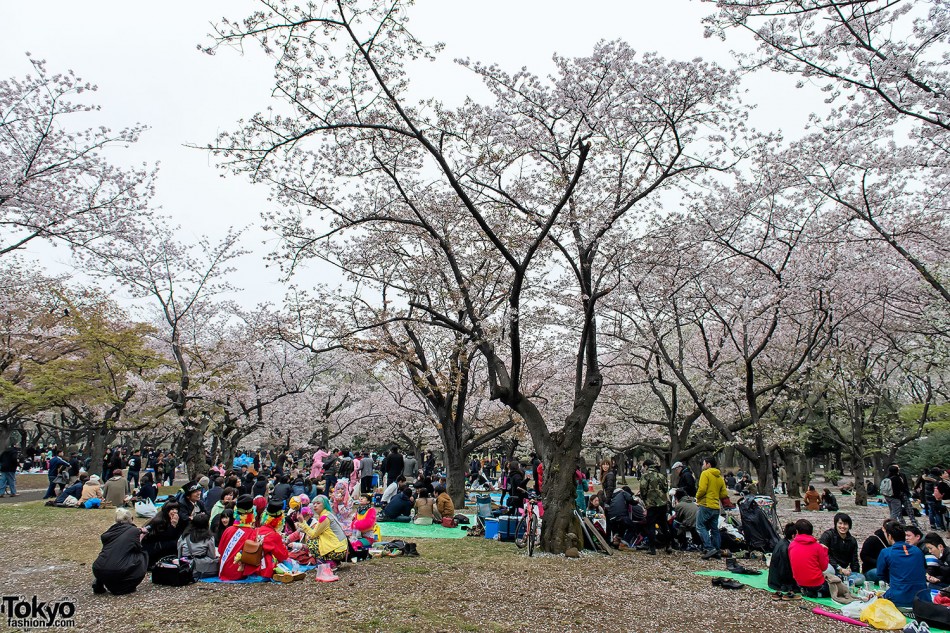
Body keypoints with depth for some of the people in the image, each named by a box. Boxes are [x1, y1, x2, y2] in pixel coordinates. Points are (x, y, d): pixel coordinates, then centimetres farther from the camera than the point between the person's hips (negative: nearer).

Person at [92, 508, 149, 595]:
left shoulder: (112, 529, 14)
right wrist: (140, 540, 28)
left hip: (97, 571, 6)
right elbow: (138, 549, 8)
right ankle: (122, 588, 8)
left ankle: (99, 585, 20)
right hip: (116, 572, -6)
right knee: (142, 556, 15)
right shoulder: (134, 530, 2)